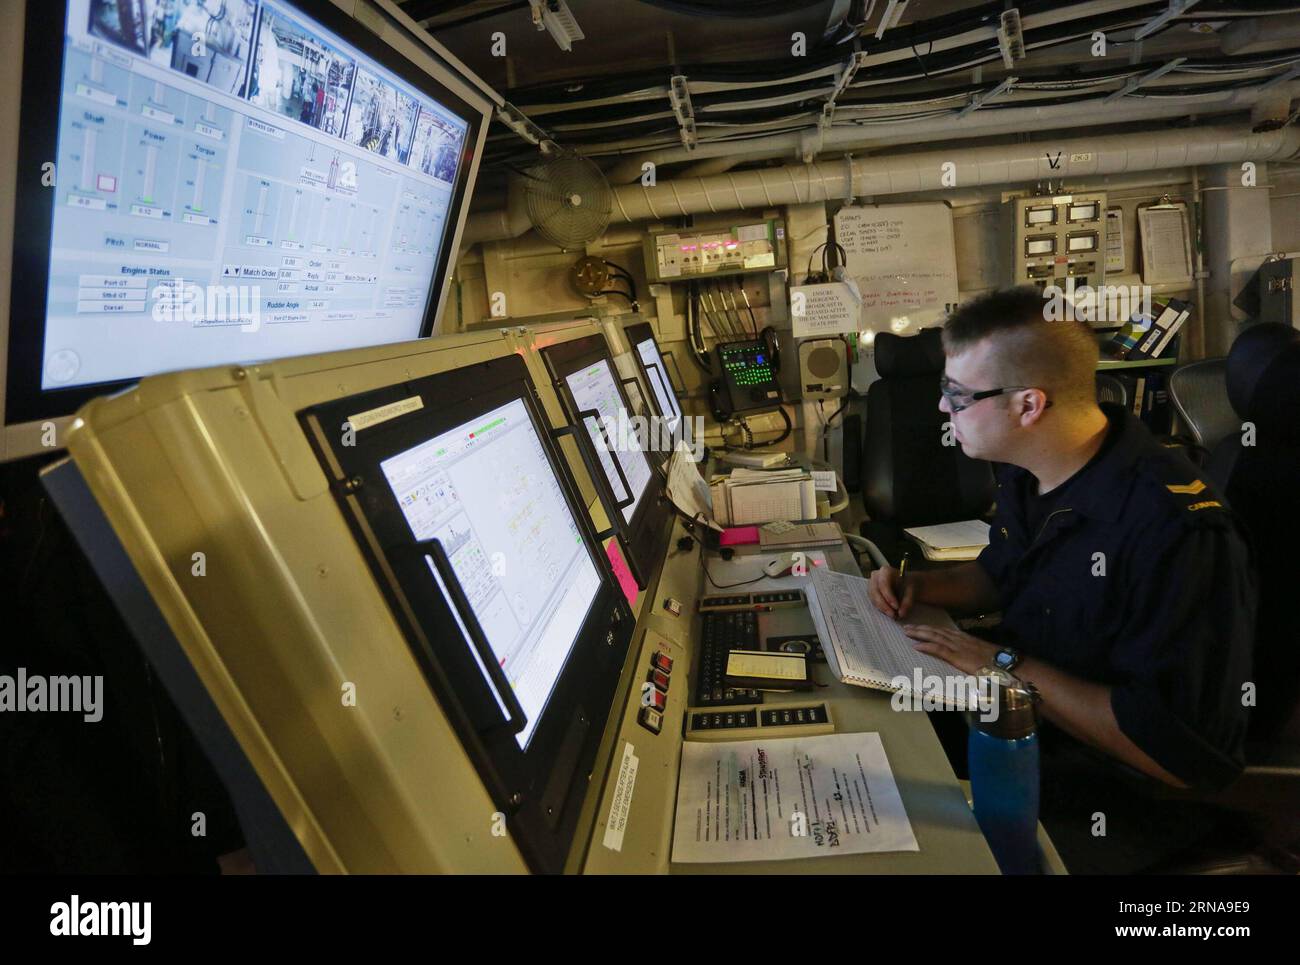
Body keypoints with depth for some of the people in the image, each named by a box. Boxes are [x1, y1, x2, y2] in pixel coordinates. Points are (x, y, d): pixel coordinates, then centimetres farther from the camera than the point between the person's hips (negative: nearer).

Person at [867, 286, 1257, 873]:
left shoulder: (1175, 532, -28)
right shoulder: (1025, 475, 0)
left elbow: (1183, 752, -27)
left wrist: (1008, 664, -23)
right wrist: (917, 586, 0)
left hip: (1121, 793, -7)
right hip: (1018, 722, 8)